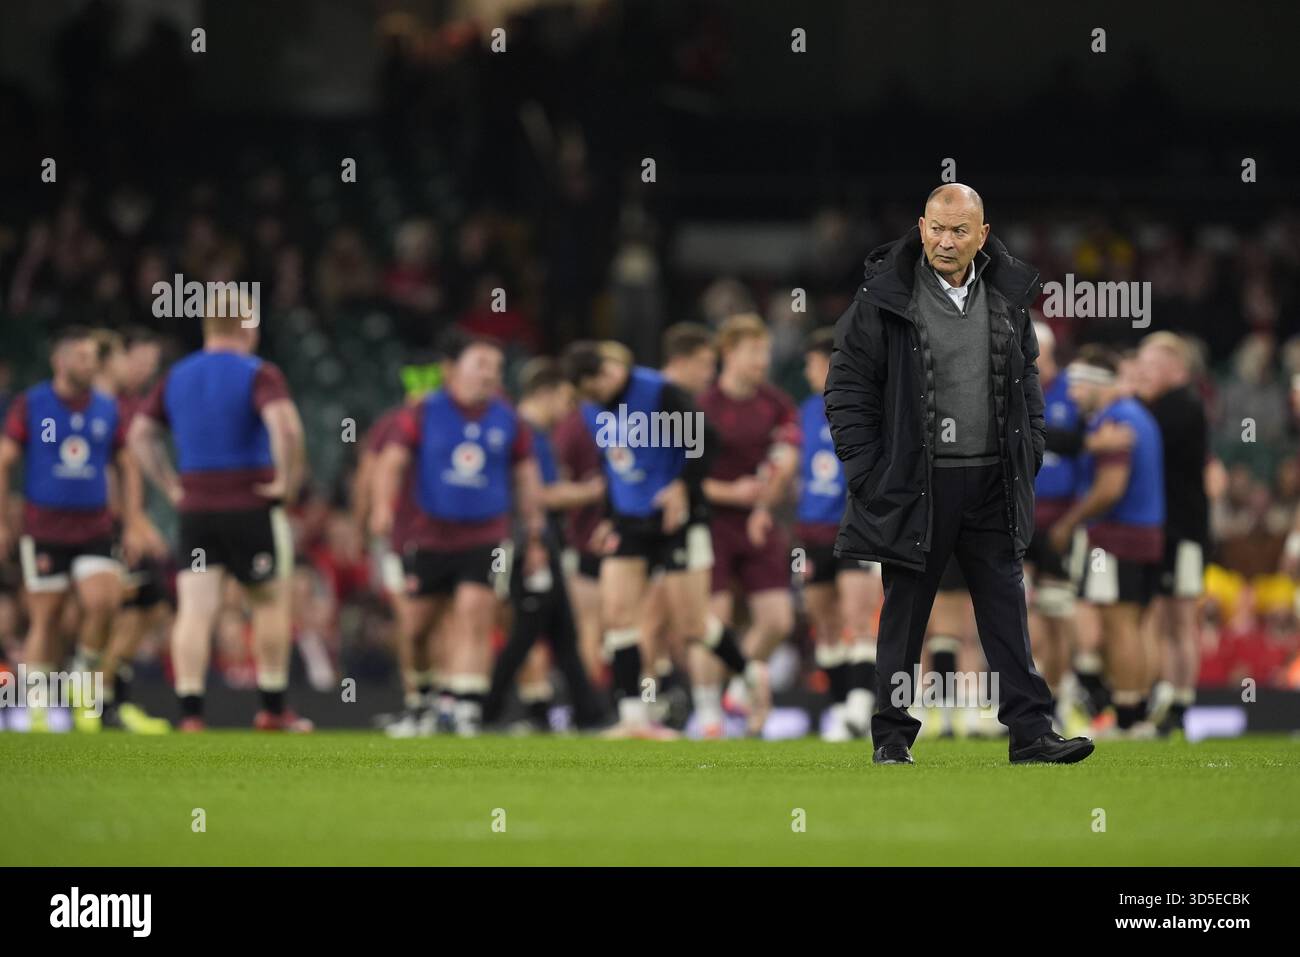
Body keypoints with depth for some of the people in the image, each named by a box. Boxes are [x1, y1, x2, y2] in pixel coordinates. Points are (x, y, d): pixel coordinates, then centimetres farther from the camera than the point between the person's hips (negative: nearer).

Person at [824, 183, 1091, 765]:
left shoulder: (1007, 296, 8)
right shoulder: (884, 297, -6)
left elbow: (1027, 379, 18)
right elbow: (848, 386, -3)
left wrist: (1028, 457, 9)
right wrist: (866, 472, -9)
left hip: (993, 481, 4)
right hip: (914, 482, -3)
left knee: (1006, 606, 3)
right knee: (905, 610, 4)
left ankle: (1030, 732, 4)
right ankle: (892, 736, 12)